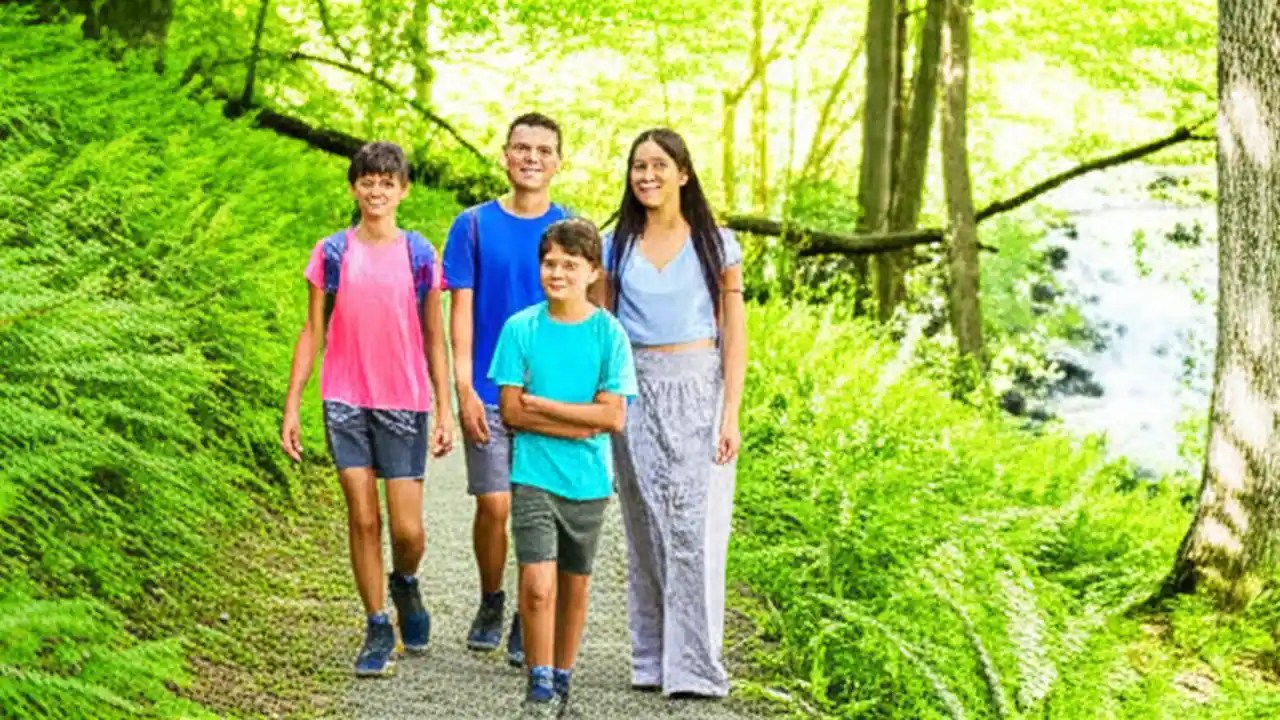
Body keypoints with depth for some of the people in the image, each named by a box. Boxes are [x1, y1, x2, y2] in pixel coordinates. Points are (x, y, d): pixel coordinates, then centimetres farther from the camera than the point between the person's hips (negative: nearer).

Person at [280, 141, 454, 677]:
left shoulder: (419, 255, 3)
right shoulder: (332, 253, 4)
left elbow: (434, 337, 7)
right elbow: (313, 332, 6)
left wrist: (444, 410, 3)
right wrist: (291, 406, 2)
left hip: (404, 403, 0)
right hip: (346, 402, 0)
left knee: (407, 528, -3)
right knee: (363, 518, 0)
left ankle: (404, 584, 30)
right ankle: (378, 629, 13)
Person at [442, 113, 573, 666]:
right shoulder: (474, 226, 2)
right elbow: (461, 311, 1)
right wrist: (464, 389, -7)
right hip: (489, 392, 0)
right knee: (494, 505, -2)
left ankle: (530, 622, 14)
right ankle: (490, 603, 22)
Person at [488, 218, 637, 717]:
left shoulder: (608, 334, -4)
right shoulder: (521, 329, -3)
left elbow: (613, 416, -10)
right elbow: (511, 412, -6)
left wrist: (542, 405, -11)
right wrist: (579, 421, -13)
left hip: (588, 479, 1)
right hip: (533, 475, -1)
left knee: (574, 584, 12)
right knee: (537, 584, -13)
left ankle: (562, 679, 29)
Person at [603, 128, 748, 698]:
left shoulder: (716, 243, 2)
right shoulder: (618, 245, 8)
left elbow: (733, 334, 1)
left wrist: (730, 413, -7)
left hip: (697, 390, -2)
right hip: (635, 393, 2)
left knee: (696, 527, -6)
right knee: (646, 528, 4)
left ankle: (694, 664, 0)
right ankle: (652, 661, 11)